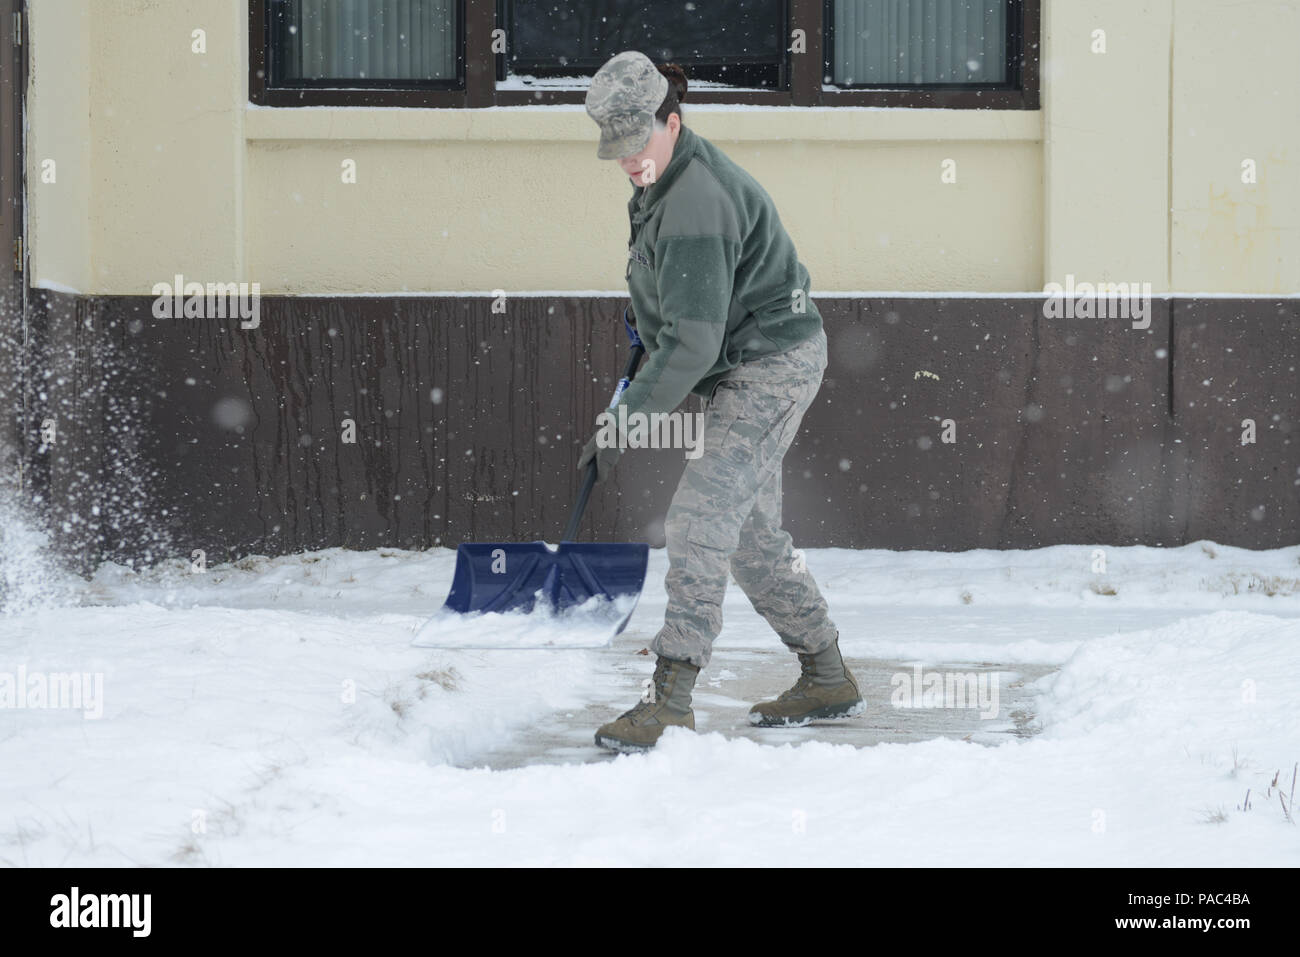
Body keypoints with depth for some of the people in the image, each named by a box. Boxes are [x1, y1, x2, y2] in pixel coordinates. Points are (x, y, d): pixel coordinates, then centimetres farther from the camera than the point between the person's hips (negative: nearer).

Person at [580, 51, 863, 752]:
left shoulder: (696, 203, -26)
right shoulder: (664, 180, 7)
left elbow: (693, 342, -30)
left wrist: (626, 424, -29)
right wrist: (646, 306, 32)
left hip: (771, 363, -11)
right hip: (751, 370, 11)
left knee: (699, 521, -18)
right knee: (751, 535, 14)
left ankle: (670, 701, -22)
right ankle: (827, 680, 24)